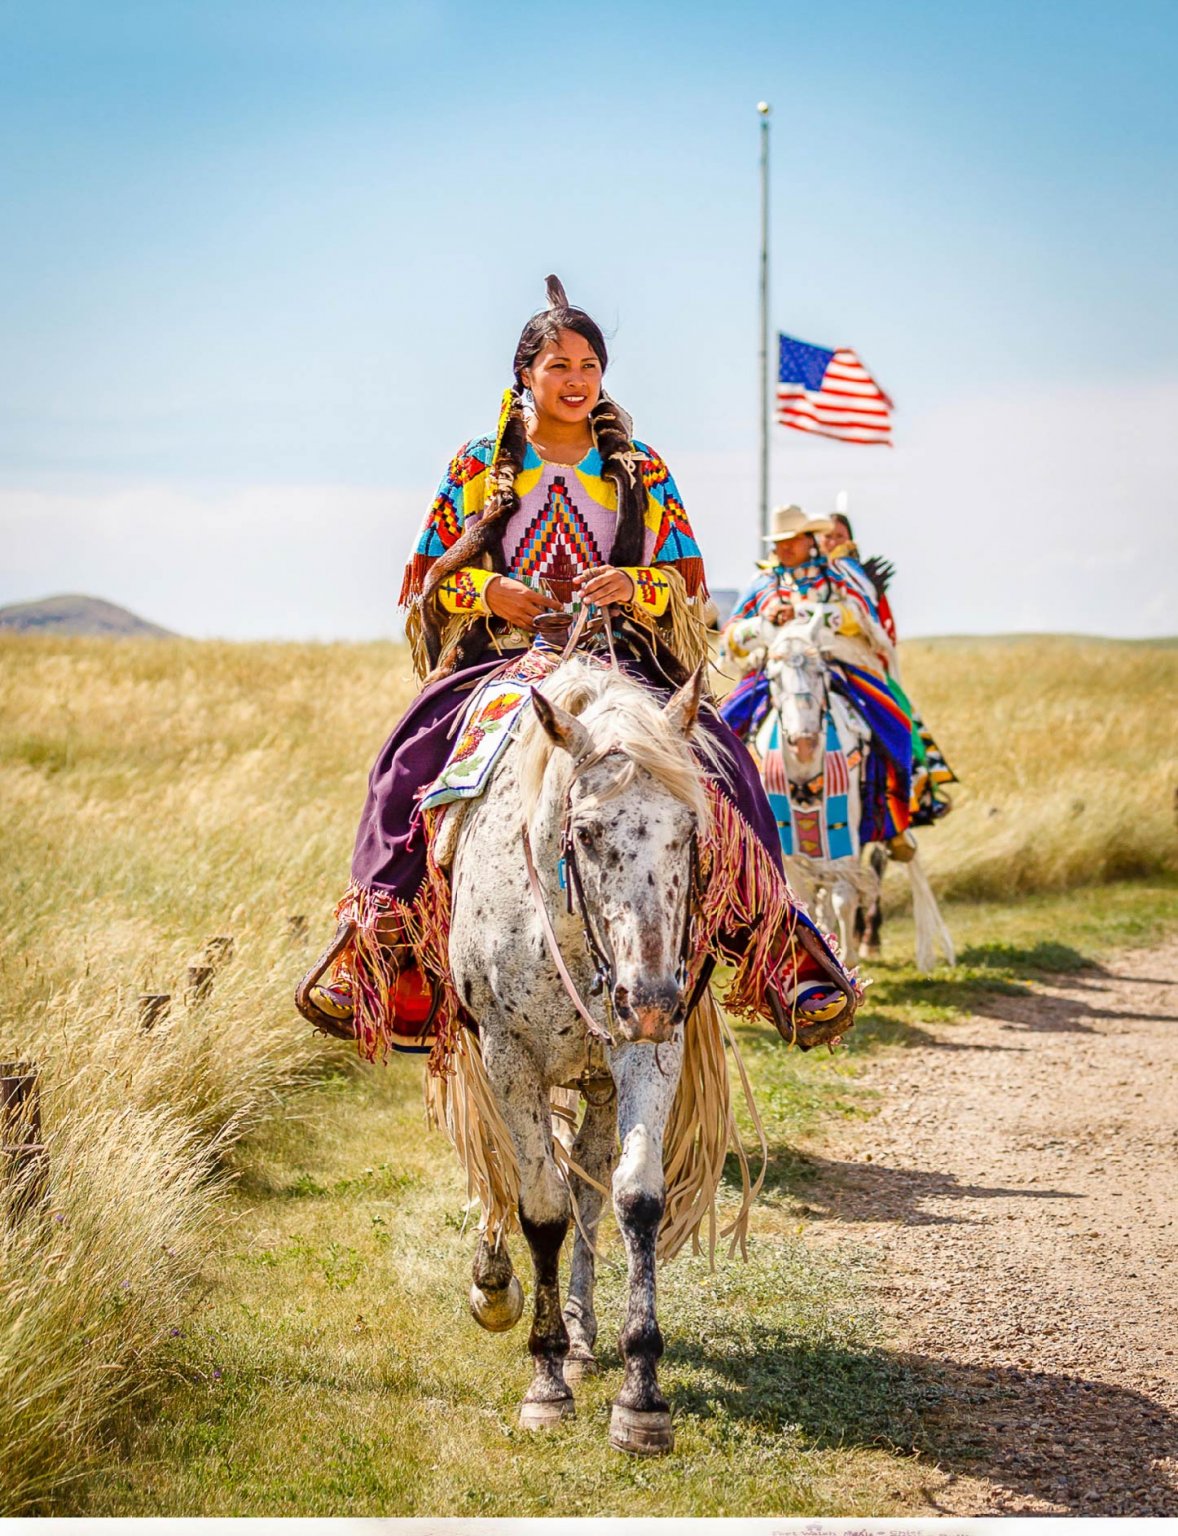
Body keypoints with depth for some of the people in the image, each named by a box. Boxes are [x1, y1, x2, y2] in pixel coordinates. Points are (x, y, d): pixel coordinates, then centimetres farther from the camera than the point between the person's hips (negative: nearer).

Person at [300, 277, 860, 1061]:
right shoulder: (479, 467, 11)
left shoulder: (641, 472, 13)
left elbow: (692, 584, 10)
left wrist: (632, 585, -12)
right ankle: (381, 954, -23)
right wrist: (489, 591, -10)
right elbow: (427, 578, 11)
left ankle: (780, 952, -19)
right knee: (414, 763, -30)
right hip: (499, 656, 0)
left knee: (720, 763, -27)